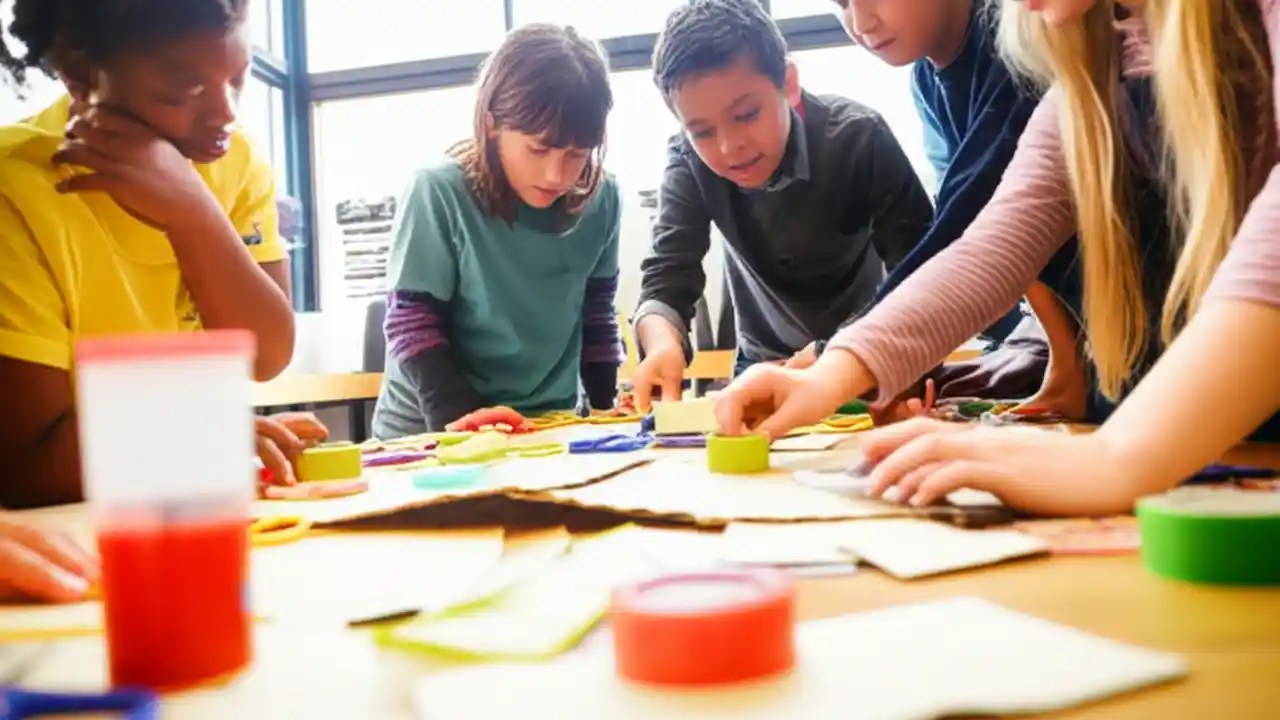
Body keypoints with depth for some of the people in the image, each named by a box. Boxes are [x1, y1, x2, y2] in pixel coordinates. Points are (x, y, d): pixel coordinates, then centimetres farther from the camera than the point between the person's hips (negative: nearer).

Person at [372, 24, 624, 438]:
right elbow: (412, 324, -11)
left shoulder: (601, 199, -3)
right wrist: (462, 420, -19)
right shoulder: (441, 193, -15)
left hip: (550, 425, 3)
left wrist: (605, 404, 3)